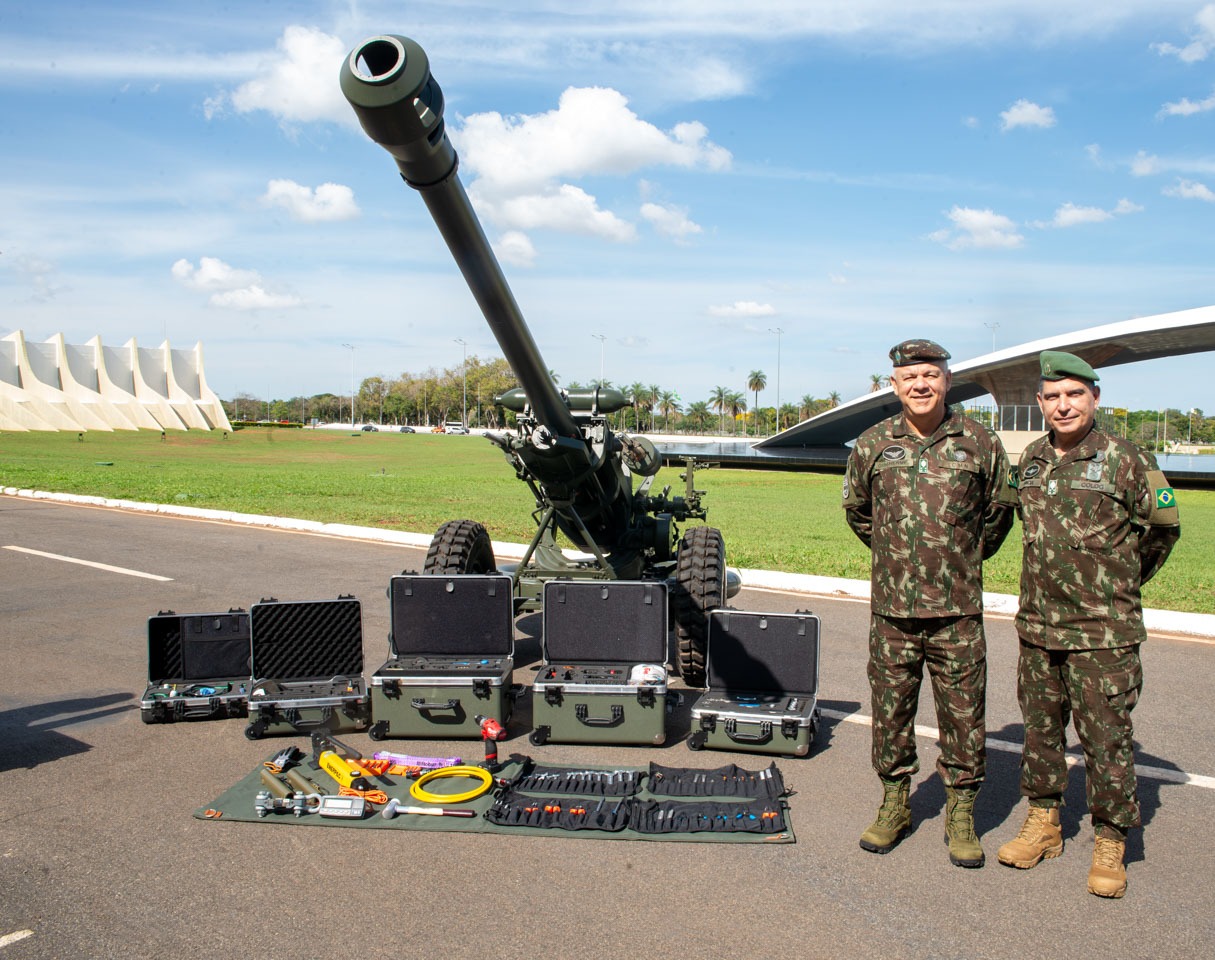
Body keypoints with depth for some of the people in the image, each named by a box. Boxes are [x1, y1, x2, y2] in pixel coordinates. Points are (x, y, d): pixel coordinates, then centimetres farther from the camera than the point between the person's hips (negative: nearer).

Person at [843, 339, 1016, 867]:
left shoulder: (980, 442, -1)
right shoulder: (872, 444, 3)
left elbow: (1000, 508, 15)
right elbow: (857, 510, 19)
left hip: (957, 609, -1)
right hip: (891, 607, 1)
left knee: (963, 712, 5)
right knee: (890, 709, 10)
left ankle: (961, 812, 22)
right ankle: (895, 803, 27)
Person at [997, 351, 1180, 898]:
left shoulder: (1126, 461, -8)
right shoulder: (1032, 460, 7)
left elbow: (1162, 528, 3)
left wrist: (1122, 583, 11)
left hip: (1103, 632, -5)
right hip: (1038, 625, 5)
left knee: (1107, 738, 1)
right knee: (1040, 728, 14)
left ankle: (1110, 844, 15)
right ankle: (1043, 823, 29)